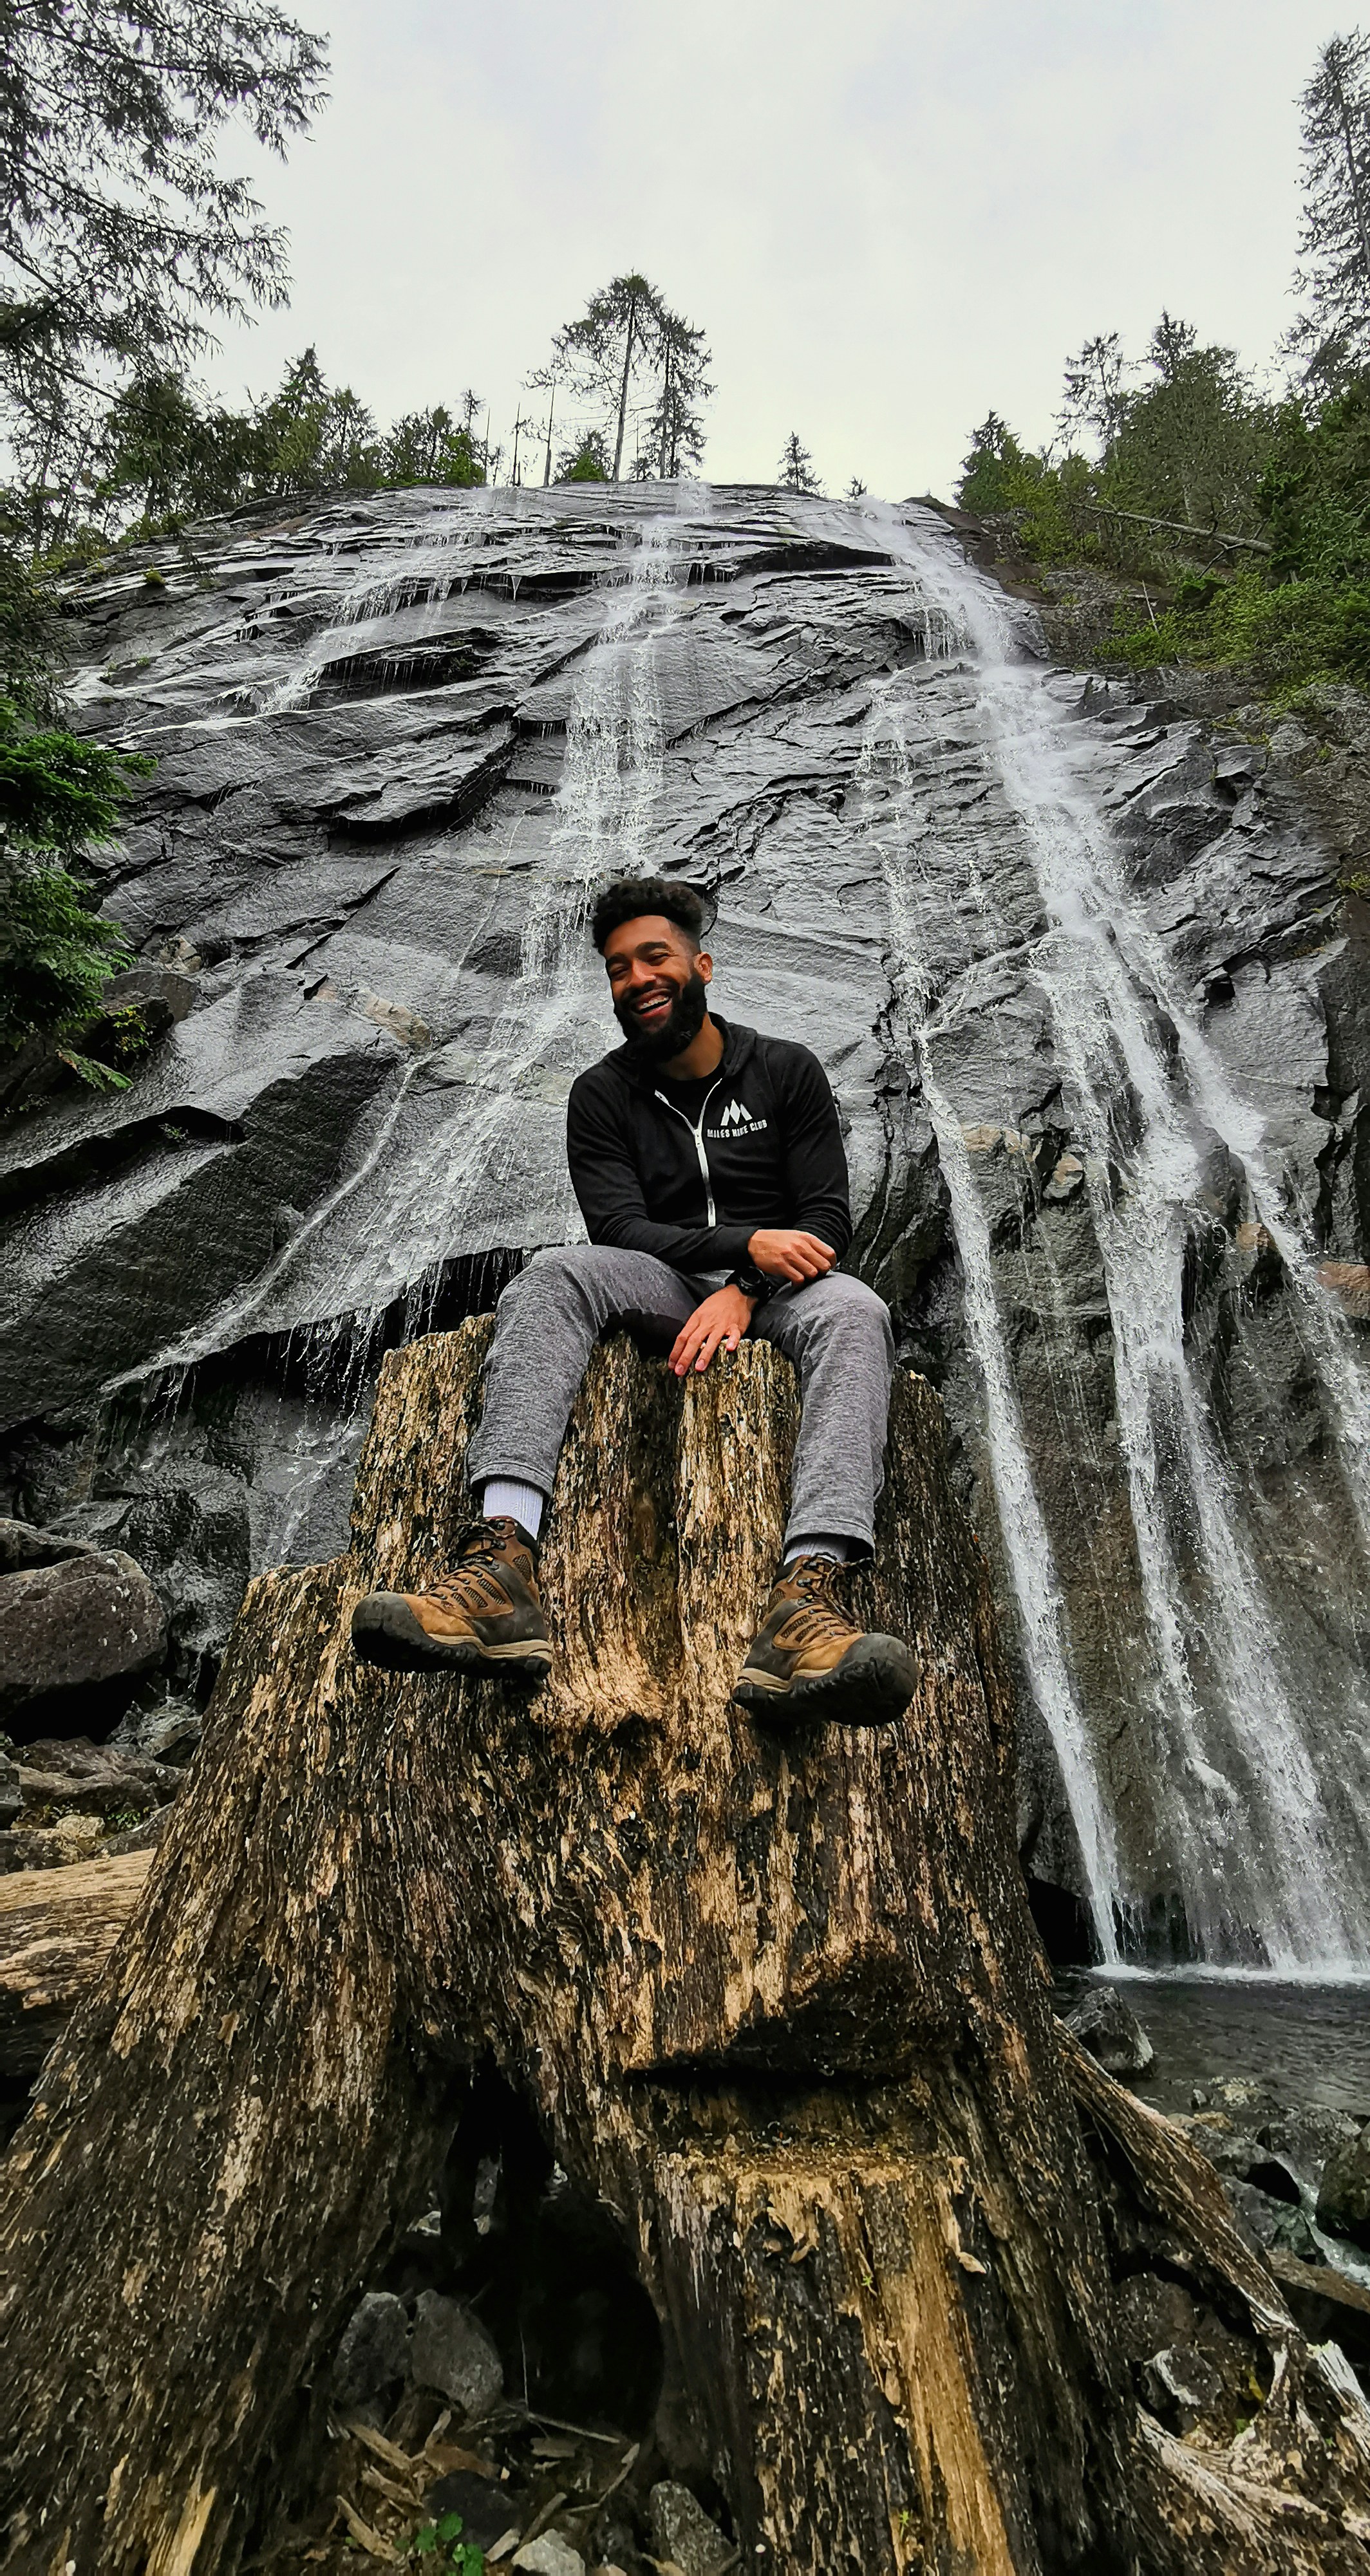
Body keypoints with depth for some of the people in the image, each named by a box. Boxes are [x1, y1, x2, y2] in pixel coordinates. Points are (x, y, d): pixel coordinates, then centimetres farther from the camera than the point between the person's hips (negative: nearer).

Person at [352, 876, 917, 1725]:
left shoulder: (787, 1071, 8)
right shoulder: (604, 1095, 10)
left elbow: (828, 1219, -1)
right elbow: (620, 1228, -5)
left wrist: (747, 1292, -20)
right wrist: (745, 1243, -20)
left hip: (774, 1292, 0)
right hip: (664, 1288, 1)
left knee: (853, 1313, -35)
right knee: (553, 1274, -31)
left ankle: (807, 1602, -58)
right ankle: (502, 1566, -51)